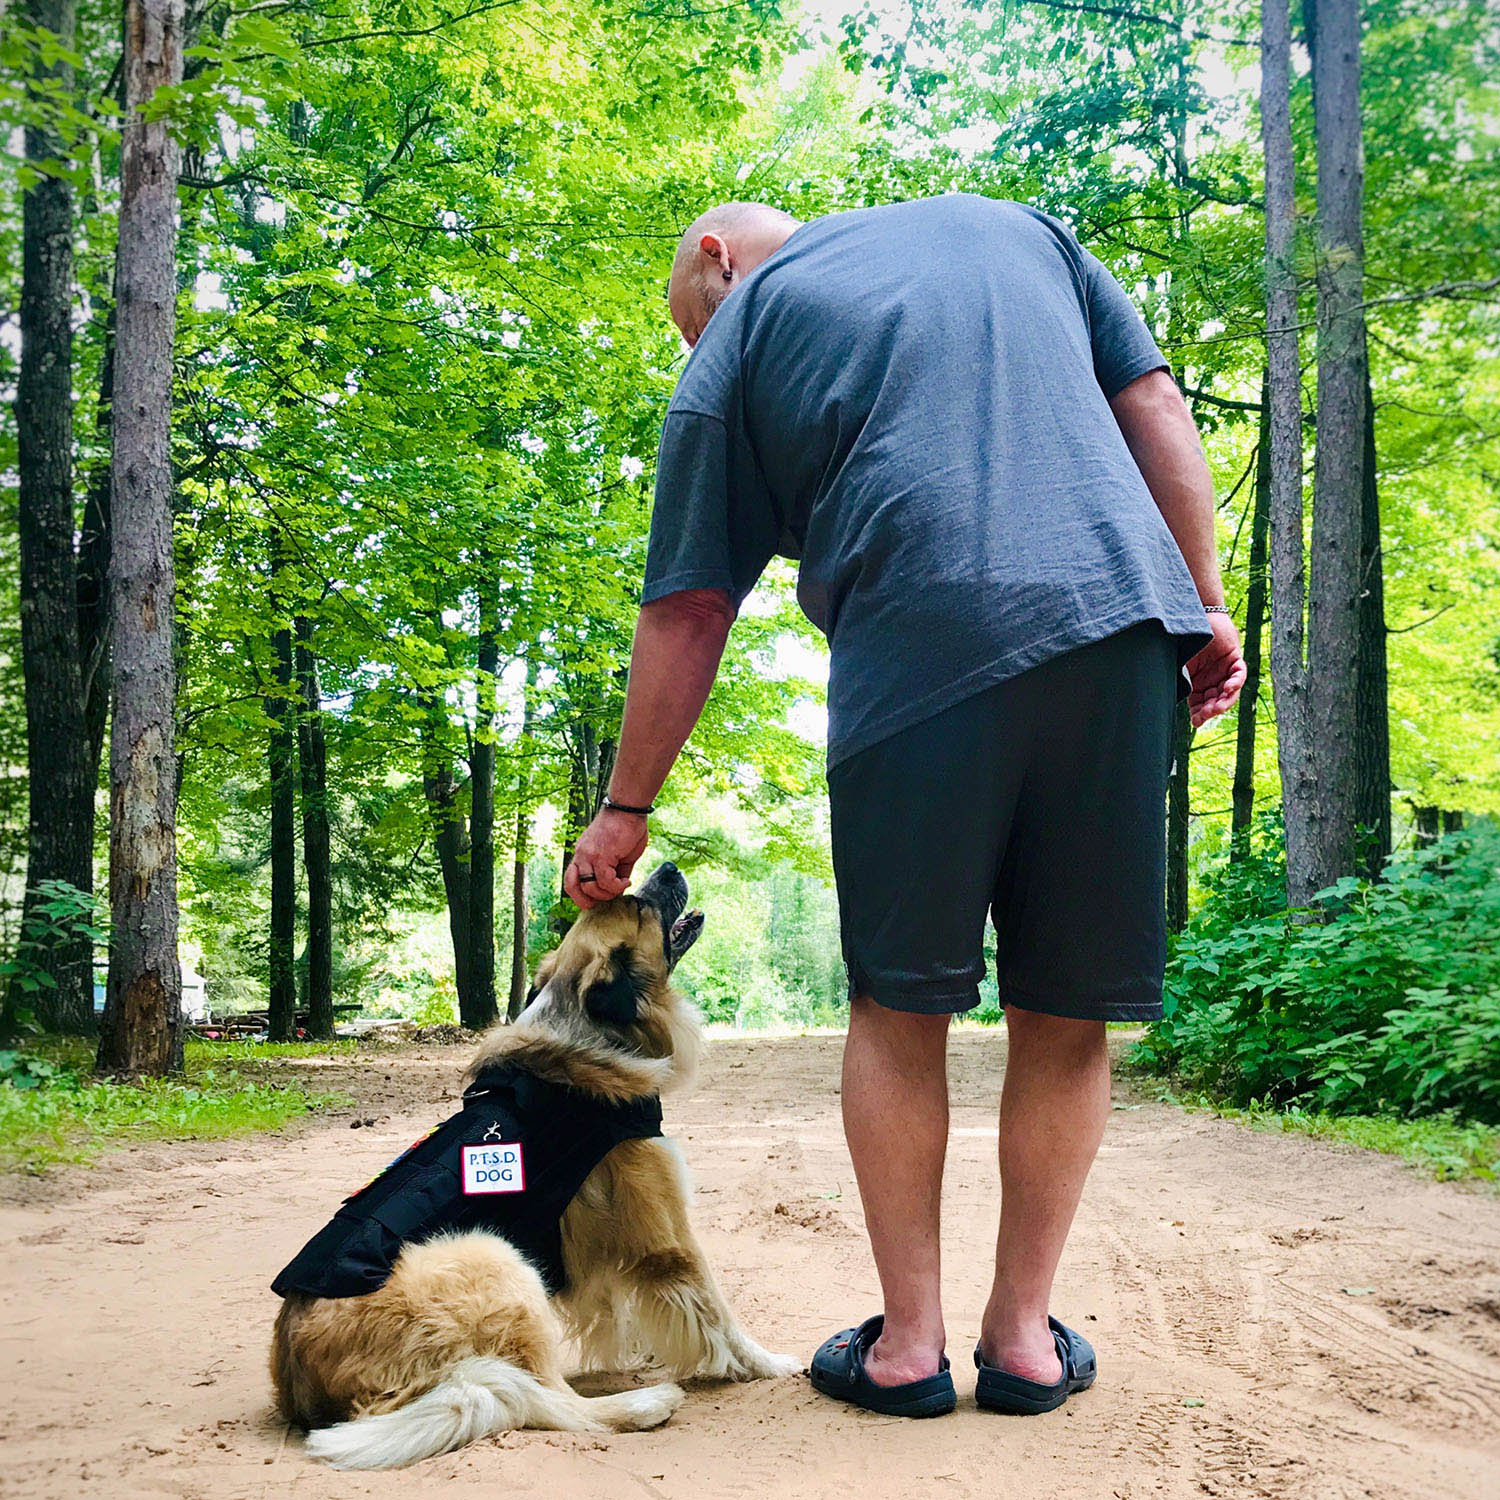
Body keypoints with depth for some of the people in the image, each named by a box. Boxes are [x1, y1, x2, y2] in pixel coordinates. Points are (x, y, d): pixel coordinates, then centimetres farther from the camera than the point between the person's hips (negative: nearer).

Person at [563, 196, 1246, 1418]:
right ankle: (1025, 1334, 18)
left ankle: (909, 1340, 14)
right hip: (1120, 621, 4)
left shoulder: (739, 333, 14)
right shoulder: (1015, 226, 26)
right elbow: (1154, 400, 15)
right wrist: (1206, 601, 13)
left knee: (900, 1007, 10)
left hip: (924, 651, -3)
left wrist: (628, 809, 17)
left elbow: (688, 611, 11)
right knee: (1067, 1013, 10)